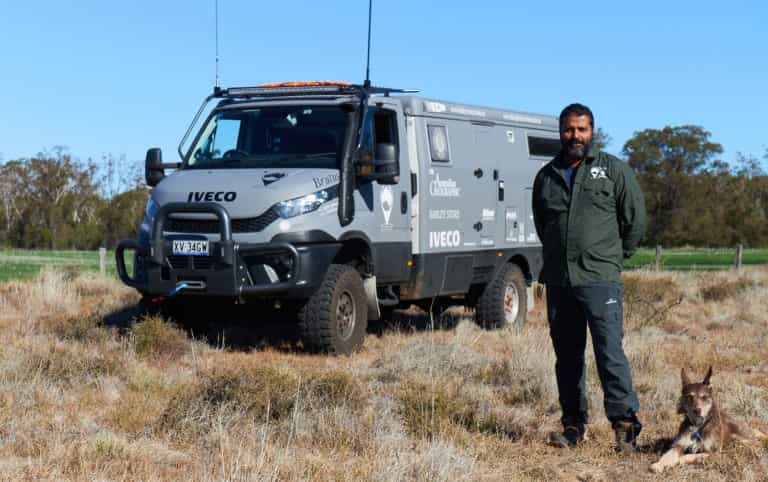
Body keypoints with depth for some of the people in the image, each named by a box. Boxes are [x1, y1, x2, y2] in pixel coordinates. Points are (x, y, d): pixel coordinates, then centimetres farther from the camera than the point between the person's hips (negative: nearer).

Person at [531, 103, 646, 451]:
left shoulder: (613, 170, 1)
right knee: (567, 355, 9)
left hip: (600, 279, -4)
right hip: (557, 281, 4)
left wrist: (616, 255, 10)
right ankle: (574, 425, 18)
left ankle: (625, 422, -5)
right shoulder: (546, 176, 12)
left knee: (610, 351, -11)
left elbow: (635, 217, 6)